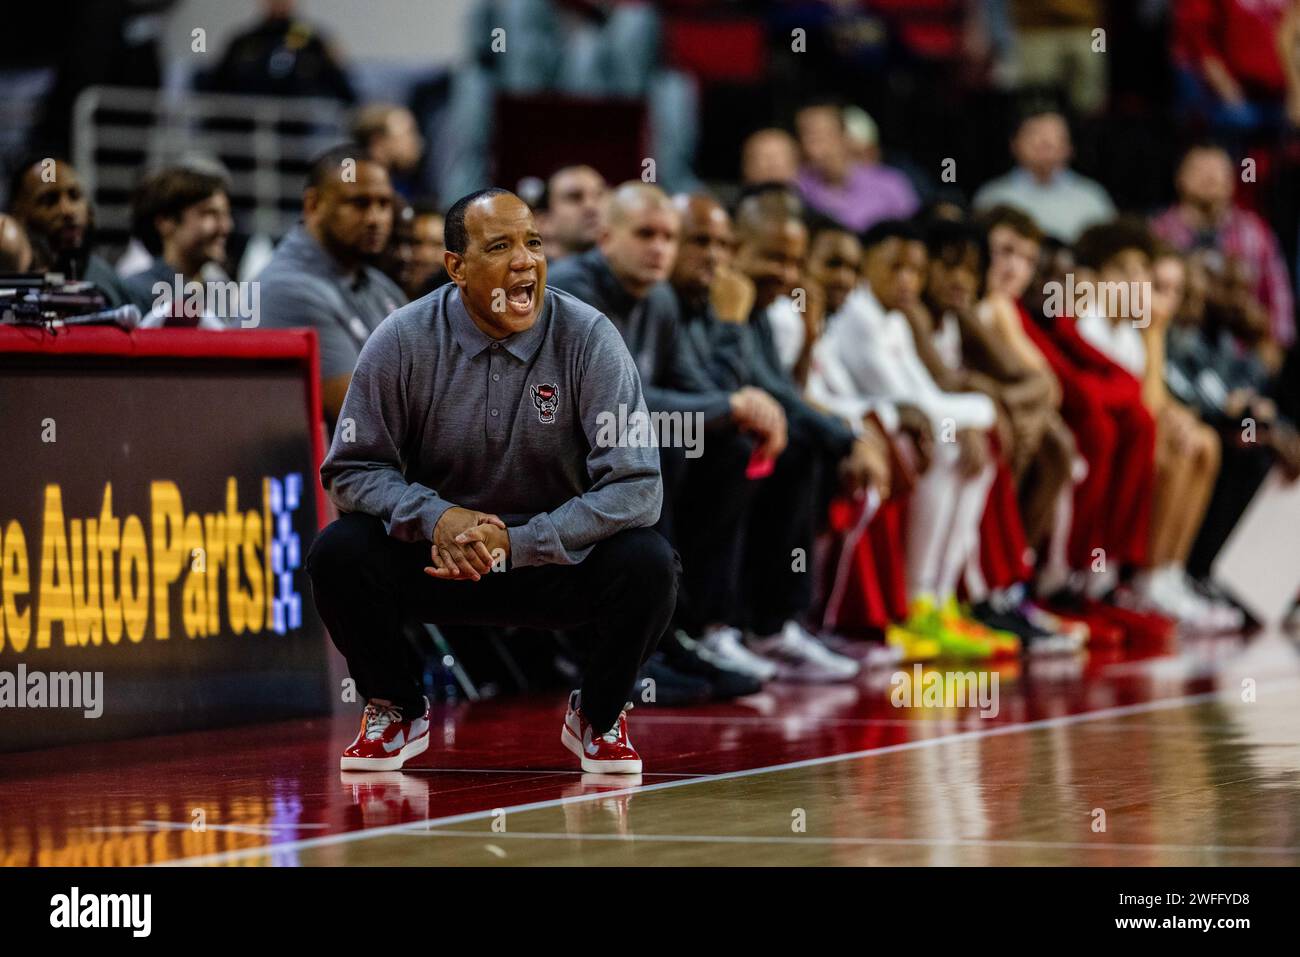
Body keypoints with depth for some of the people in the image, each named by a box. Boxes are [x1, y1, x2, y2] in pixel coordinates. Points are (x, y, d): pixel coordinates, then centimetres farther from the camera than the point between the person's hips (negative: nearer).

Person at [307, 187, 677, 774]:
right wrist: (435, 517, -25)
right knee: (339, 553, -26)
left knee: (647, 564, -30)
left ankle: (599, 717, 2)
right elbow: (352, 469, -4)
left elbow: (636, 485, -18)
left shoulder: (588, 339, -13)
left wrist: (516, 544, -26)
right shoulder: (402, 342, -9)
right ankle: (397, 710, 4)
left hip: (557, 558, -1)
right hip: (438, 556, 1)